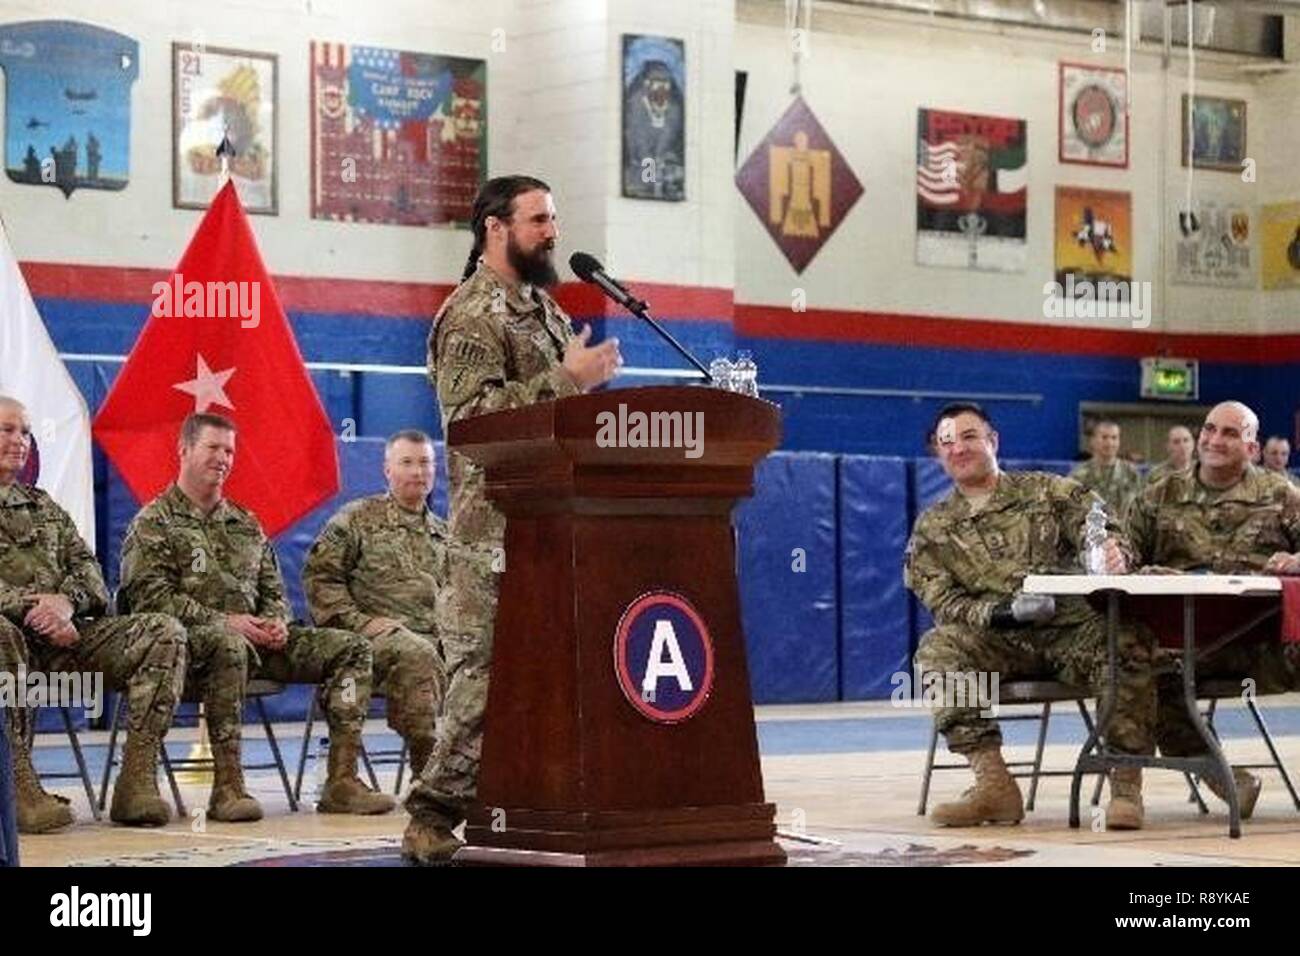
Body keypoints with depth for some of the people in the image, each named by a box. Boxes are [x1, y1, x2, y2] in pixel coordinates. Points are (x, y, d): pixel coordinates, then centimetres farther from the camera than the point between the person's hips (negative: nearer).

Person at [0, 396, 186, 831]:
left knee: (164, 632, -12)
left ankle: (136, 781, -22)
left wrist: (66, 600, -7)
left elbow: (87, 568, 17)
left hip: (62, 635, 6)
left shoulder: (44, 506, 27)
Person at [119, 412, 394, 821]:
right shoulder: (154, 523, 4)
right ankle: (227, 785, -41)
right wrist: (223, 621, -17)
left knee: (352, 648, -8)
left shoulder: (246, 524, 26)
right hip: (190, 639, -7)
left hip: (254, 638, 7)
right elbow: (152, 598, -9)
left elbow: (273, 589, 26)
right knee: (228, 645, -43)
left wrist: (276, 621, 1)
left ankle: (342, 781, -17)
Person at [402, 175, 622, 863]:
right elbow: (469, 414, -20)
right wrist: (565, 380, -22)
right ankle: (435, 814, -7)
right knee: (485, 671, -11)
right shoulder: (472, 314, -7)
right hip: (495, 528, -9)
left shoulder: (544, 309, 21)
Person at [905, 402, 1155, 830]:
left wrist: (1114, 552, -27)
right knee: (938, 648, -30)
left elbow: (1101, 530, 0)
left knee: (1128, 642, -33)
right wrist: (1002, 612, -18)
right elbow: (943, 602, 3)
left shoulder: (1050, 491, 13)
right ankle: (993, 783, -32)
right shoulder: (932, 529, 14)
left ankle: (1126, 784, -27)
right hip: (999, 643, 1)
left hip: (1073, 629, -1)